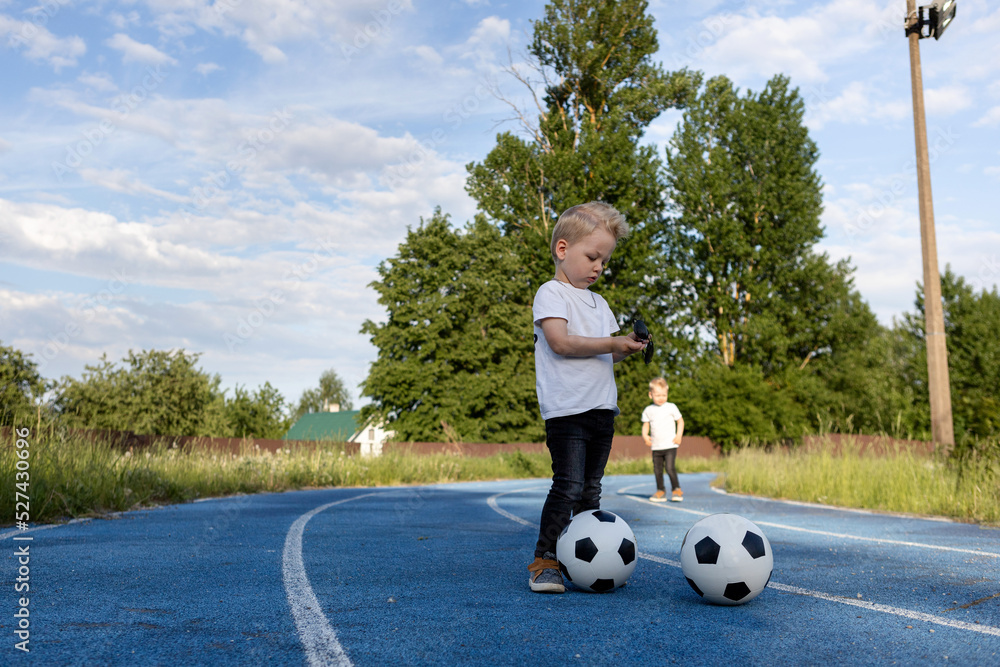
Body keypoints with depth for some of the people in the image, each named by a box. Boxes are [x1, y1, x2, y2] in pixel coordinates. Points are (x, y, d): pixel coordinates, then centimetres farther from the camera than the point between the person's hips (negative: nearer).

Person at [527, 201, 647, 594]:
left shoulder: (599, 303, 22)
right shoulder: (551, 293, -4)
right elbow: (561, 342, -18)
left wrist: (628, 347, 2)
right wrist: (611, 344, -16)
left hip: (602, 408, 8)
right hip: (567, 409, -8)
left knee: (590, 490, 11)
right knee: (568, 485, -13)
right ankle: (544, 562, -6)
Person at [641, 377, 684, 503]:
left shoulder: (671, 407, 1)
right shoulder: (648, 410, 7)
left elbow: (680, 421, 7)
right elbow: (646, 425, 14)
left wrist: (679, 435, -5)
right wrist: (645, 436, -5)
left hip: (670, 445, -3)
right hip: (656, 447, 3)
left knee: (670, 468, -14)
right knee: (657, 470, 5)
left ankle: (676, 489, 1)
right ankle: (660, 492, 16)